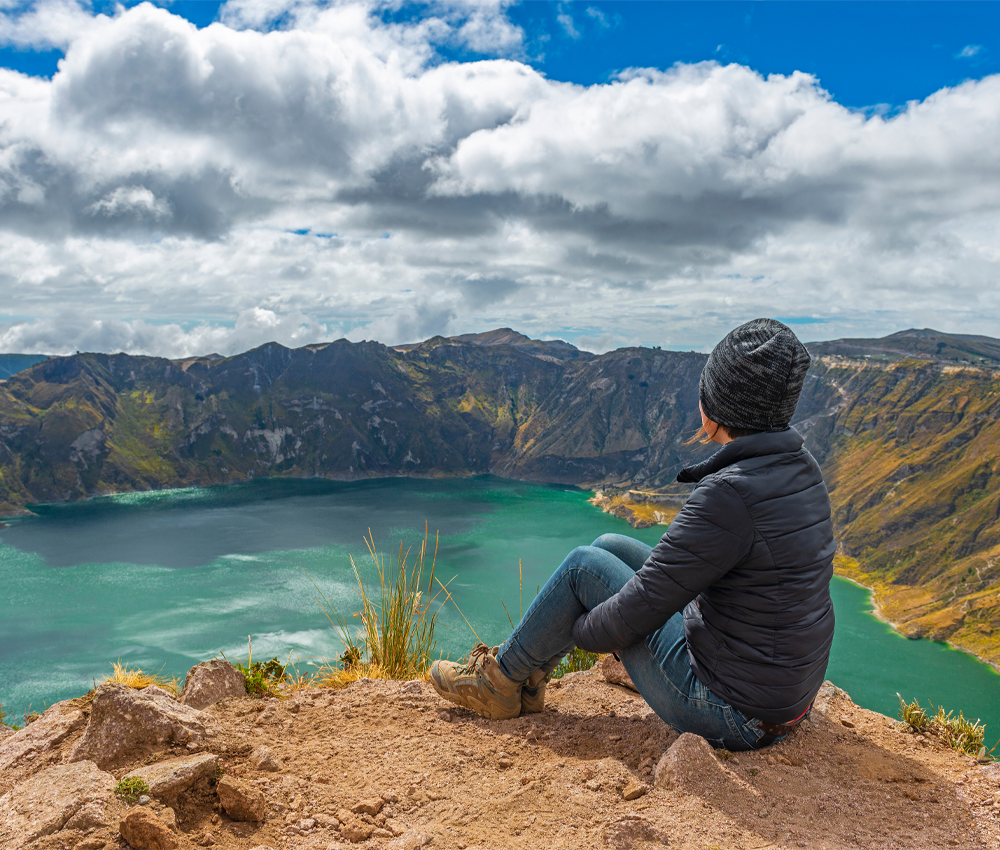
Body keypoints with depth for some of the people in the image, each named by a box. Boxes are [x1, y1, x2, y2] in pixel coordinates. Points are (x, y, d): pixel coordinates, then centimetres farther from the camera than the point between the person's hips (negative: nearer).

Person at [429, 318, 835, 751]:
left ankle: (500, 679, 22)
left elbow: (639, 610, -22)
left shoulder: (729, 495, -29)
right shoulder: (802, 471, 0)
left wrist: (579, 630, -1)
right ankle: (527, 674, 27)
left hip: (729, 712, -8)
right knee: (609, 547, 12)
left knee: (584, 565, 1)